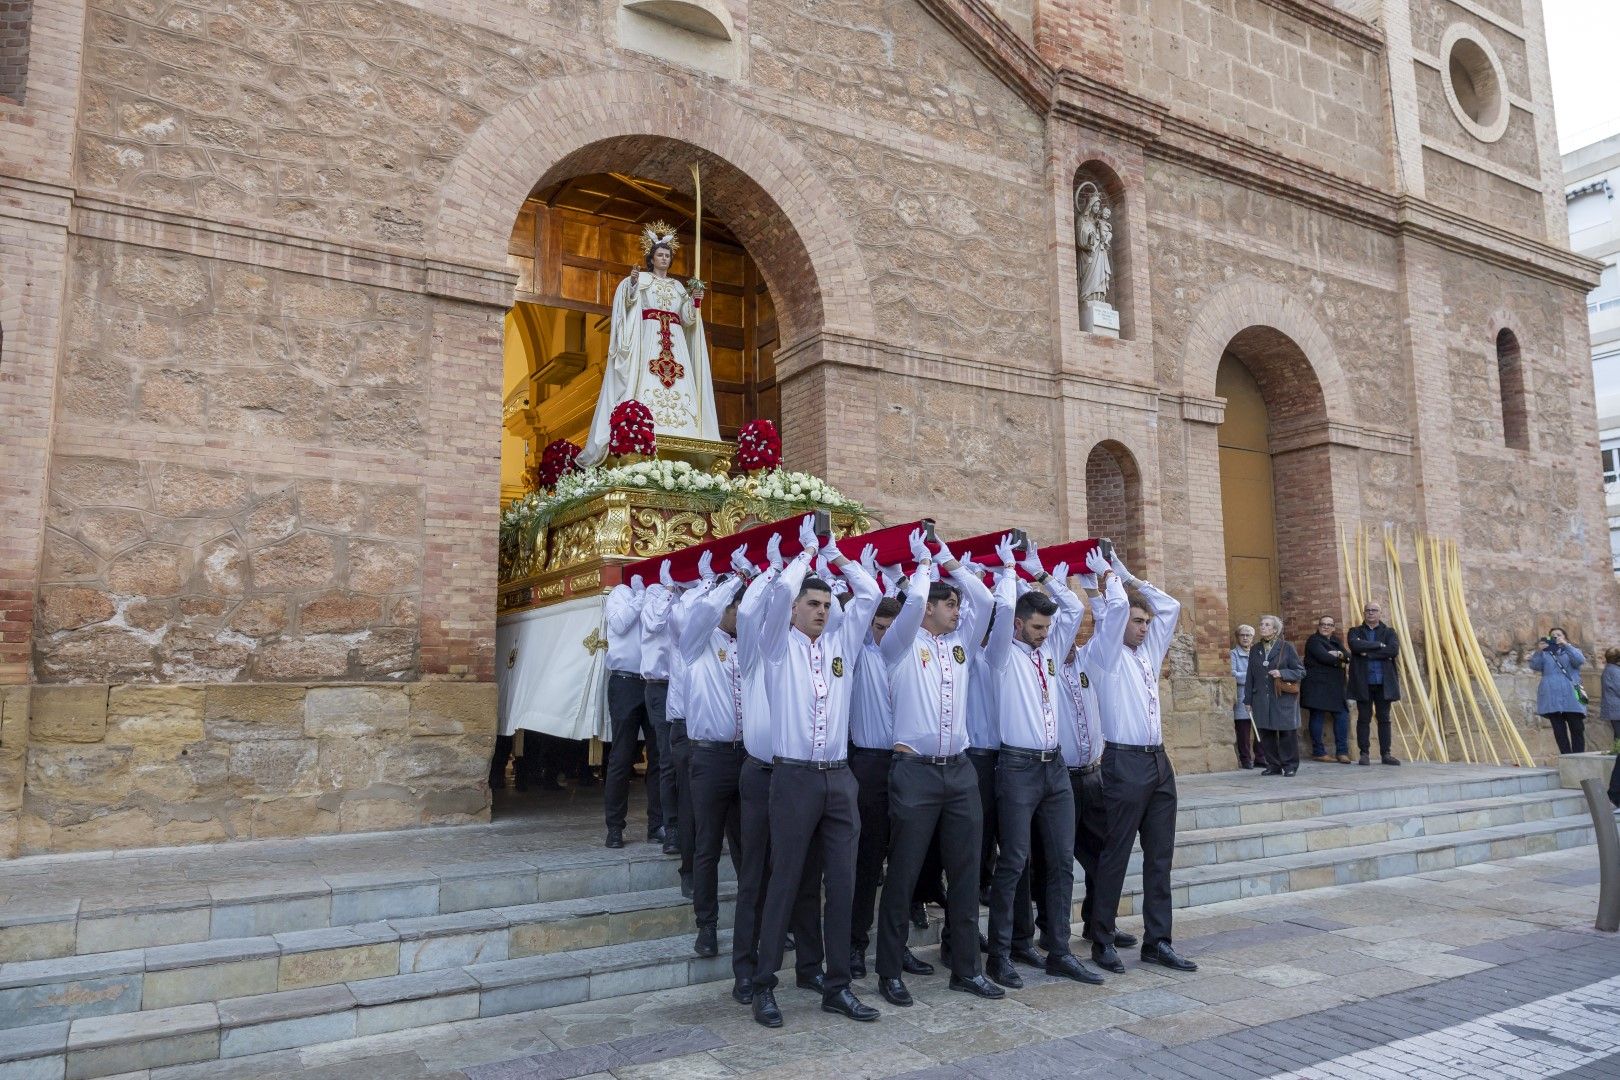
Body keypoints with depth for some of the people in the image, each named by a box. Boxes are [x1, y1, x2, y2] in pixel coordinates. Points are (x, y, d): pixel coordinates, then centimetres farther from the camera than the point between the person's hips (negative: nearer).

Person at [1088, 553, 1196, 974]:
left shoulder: (1149, 652, 17)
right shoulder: (1108, 654, -2)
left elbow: (1171, 606, 18)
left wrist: (1128, 576, 13)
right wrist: (1108, 573, -3)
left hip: (1159, 761, 7)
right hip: (1125, 763, -7)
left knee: (1160, 856, 8)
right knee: (1116, 855, -1)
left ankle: (1157, 941, 16)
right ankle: (1102, 941, 10)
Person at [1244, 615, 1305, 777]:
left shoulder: (1286, 648, 0)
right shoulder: (1255, 650, 12)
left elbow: (1301, 671, 0)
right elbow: (1251, 676, 13)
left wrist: (1282, 673, -16)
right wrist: (1249, 699, 10)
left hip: (1284, 698, -4)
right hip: (1262, 699, 4)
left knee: (1287, 733, 0)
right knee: (1266, 733, 4)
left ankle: (1290, 765, 12)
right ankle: (1273, 765, 14)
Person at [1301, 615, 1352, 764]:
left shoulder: (1336, 641, 19)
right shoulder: (1313, 640, -3)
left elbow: (1348, 657, 5)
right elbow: (1323, 657, -18)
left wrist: (1340, 654, -17)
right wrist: (1340, 660, -3)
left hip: (1335, 686, 7)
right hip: (1317, 684, -7)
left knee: (1342, 716, 0)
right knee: (1318, 717, -4)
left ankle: (1342, 752, 7)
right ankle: (1318, 753, 1)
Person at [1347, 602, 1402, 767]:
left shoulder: (1389, 632, 10)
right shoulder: (1355, 632, 9)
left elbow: (1394, 649, -10)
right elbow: (1355, 645, -14)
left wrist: (1368, 653, -12)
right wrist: (1379, 645, -13)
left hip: (1384, 682, 1)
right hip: (1363, 682, -1)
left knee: (1384, 718, 5)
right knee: (1364, 718, 1)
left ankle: (1386, 754, 10)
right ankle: (1364, 754, 6)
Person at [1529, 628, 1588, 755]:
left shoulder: (1572, 651, 17)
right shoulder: (1544, 654, 18)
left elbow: (1580, 660, -6)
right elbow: (1534, 666, 1)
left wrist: (1566, 645, -16)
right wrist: (1538, 651, -14)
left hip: (1571, 696, 0)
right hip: (1552, 698, 0)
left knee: (1577, 729, -4)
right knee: (1559, 730, -2)